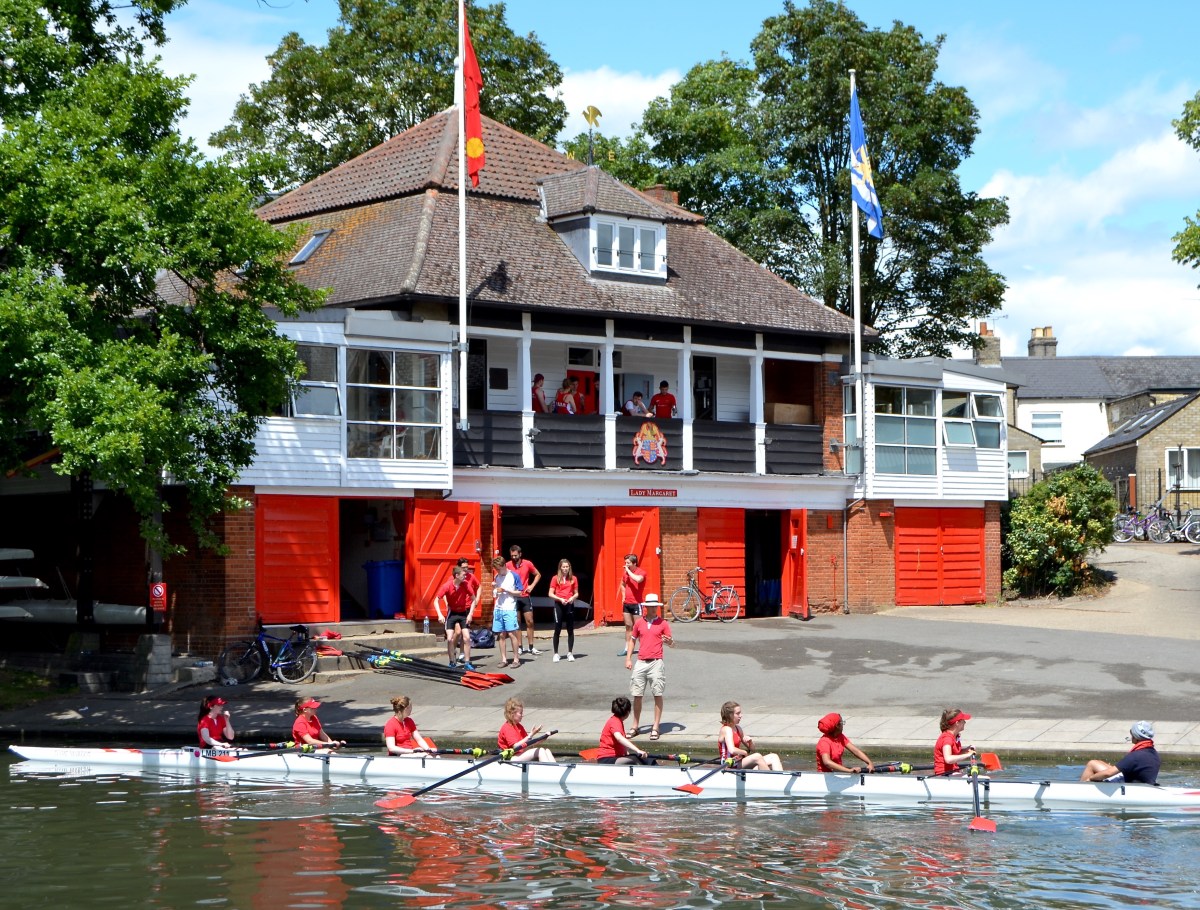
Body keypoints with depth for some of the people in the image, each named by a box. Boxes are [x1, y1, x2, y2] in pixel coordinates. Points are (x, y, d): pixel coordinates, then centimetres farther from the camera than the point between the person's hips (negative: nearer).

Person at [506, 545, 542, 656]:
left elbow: (538, 575, 13)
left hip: (525, 596, 1)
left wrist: (532, 585, 0)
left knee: (529, 621, 3)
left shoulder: (527, 564, 0)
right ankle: (519, 647, 8)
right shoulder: (508, 565, -5)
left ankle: (531, 647, 10)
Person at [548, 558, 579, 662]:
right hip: (559, 605, -2)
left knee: (570, 630, 5)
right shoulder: (556, 578, 0)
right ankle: (556, 654, 4)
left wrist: (573, 597, -10)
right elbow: (550, 594, -1)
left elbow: (576, 593, 12)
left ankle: (570, 653, 13)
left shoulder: (573, 578, 6)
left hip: (569, 605, 2)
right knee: (557, 630, -1)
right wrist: (560, 599, -15)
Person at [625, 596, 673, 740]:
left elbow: (672, 643, 1)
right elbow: (632, 640, 18)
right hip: (641, 662, 3)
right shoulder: (639, 622, 10)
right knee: (637, 695, 4)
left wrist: (670, 641, -23)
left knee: (658, 695, -3)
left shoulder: (663, 623, 2)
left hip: (656, 662, -3)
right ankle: (635, 726, 15)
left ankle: (655, 728, 1)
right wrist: (628, 658, 9)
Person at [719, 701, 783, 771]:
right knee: (757, 756, -34)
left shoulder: (738, 728, 16)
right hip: (730, 766, -9)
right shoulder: (726, 729, -12)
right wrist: (745, 753, -10)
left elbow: (751, 747, 22)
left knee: (774, 757, -6)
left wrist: (750, 741, 0)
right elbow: (732, 750, -28)